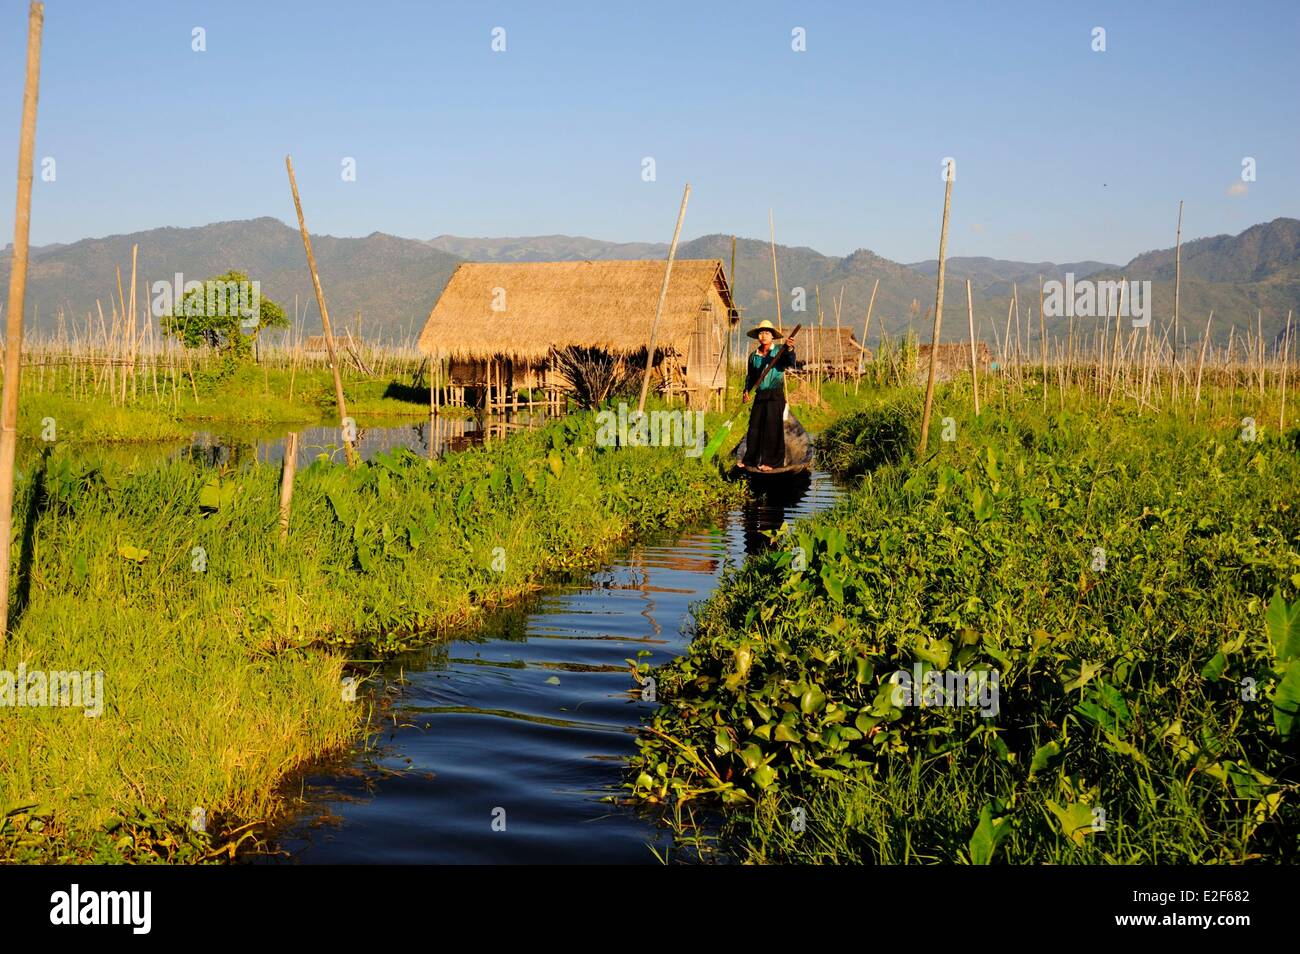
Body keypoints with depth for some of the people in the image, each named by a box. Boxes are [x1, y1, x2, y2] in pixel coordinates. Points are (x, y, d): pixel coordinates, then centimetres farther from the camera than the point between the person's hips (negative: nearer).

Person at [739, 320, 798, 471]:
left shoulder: (779, 351, -4)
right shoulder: (754, 356, 10)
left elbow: (790, 363, -22)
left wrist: (789, 350, -41)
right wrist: (747, 390, 6)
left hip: (775, 395, -5)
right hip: (760, 395, 5)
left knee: (772, 426, -5)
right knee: (754, 426, 6)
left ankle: (772, 461, 0)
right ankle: (750, 460, 15)